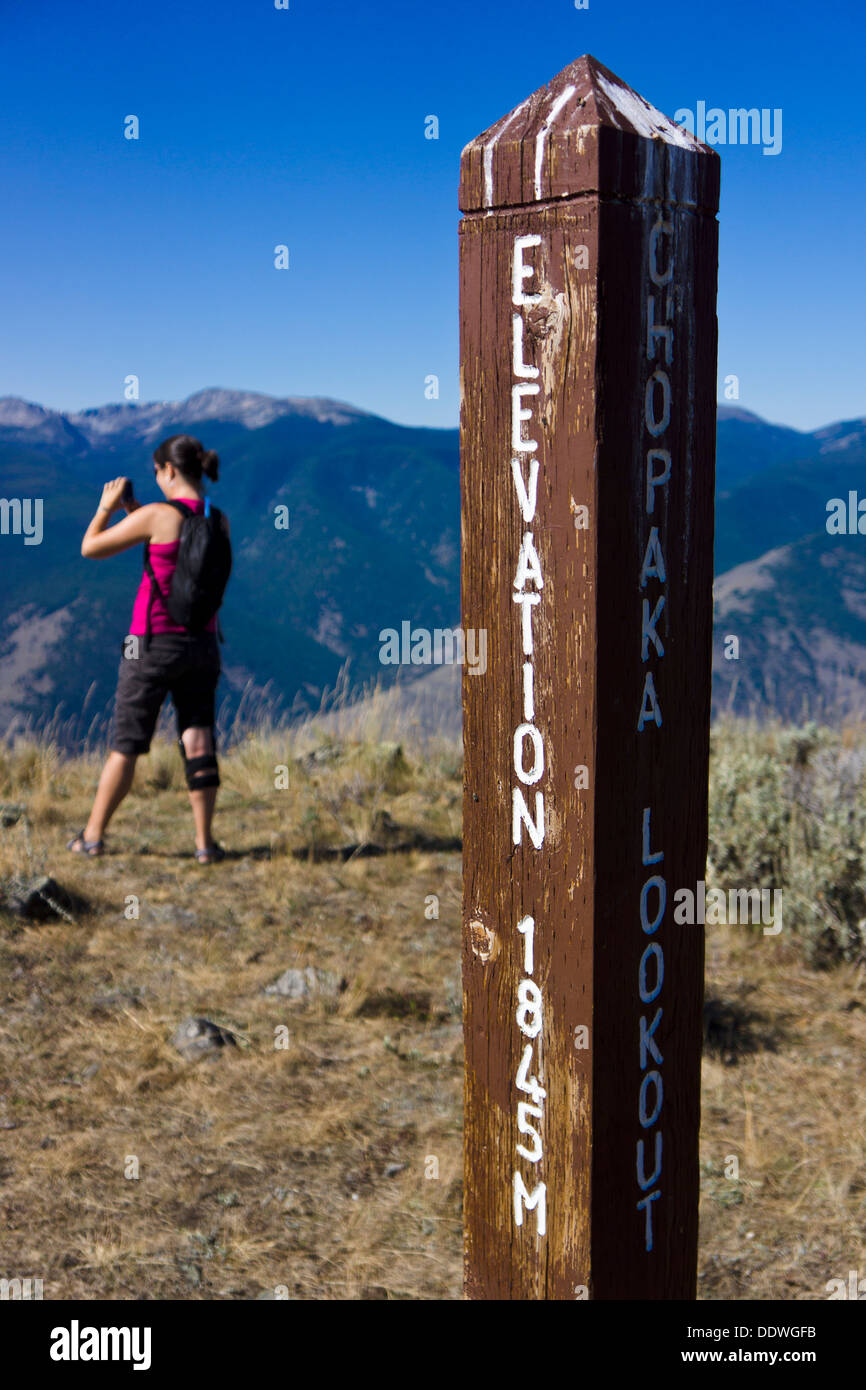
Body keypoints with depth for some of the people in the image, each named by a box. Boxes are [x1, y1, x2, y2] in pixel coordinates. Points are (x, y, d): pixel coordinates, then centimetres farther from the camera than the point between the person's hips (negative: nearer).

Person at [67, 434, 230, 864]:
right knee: (199, 743, 5)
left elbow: (90, 547, -6)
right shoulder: (220, 521, 3)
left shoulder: (157, 515, -15)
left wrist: (107, 506, 8)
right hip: (202, 646, 4)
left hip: (153, 644, -4)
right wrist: (135, 512, 19)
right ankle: (204, 842, 3)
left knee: (126, 746, 5)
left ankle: (93, 836, 15)